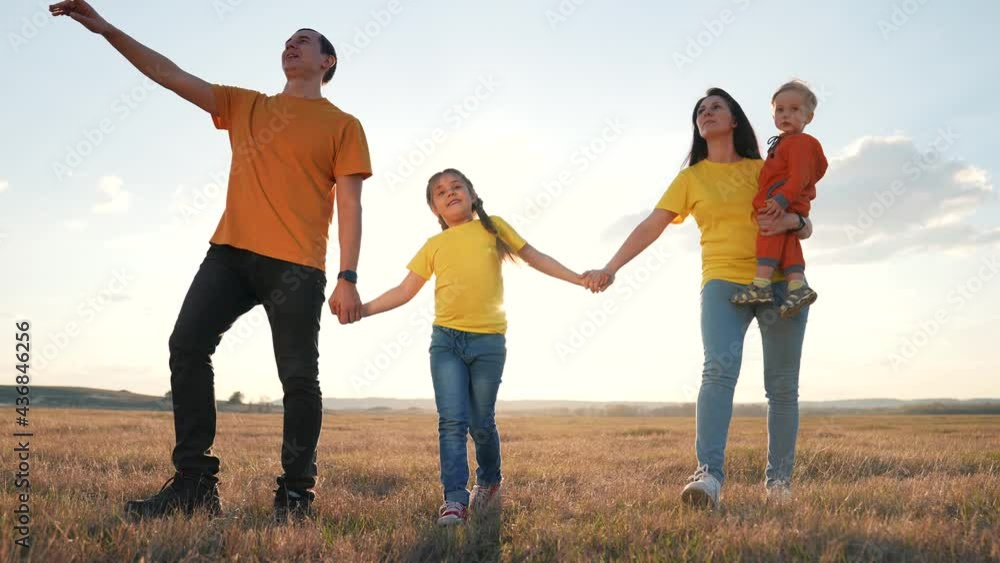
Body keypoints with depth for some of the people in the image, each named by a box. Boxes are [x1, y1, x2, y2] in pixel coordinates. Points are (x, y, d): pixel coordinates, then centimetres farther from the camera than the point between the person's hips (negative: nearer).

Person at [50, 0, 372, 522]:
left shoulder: (343, 126, 9)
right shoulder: (243, 105, 23)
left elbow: (349, 205, 1)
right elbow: (172, 76, 18)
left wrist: (348, 278, -8)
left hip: (296, 265, -4)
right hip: (231, 251, 4)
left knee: (298, 377, -6)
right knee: (187, 345, -10)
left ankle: (295, 494, 4)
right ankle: (194, 483, -5)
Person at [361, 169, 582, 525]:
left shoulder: (493, 227, 8)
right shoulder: (434, 245, 10)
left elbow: (535, 258, 11)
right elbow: (405, 291, 11)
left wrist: (580, 279, 3)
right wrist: (363, 309, 1)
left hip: (488, 340, -1)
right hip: (445, 339, 1)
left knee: (481, 423, 7)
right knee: (452, 421, -7)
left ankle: (489, 481, 33)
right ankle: (455, 499, -4)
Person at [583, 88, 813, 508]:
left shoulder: (764, 170, 12)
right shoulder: (691, 178, 12)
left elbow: (806, 227, 13)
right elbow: (651, 227, 5)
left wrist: (791, 219, -12)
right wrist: (610, 268, -5)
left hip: (780, 282, 2)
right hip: (723, 282, -1)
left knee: (783, 385, 2)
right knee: (719, 369, -24)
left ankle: (779, 479, 13)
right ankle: (709, 474, -31)